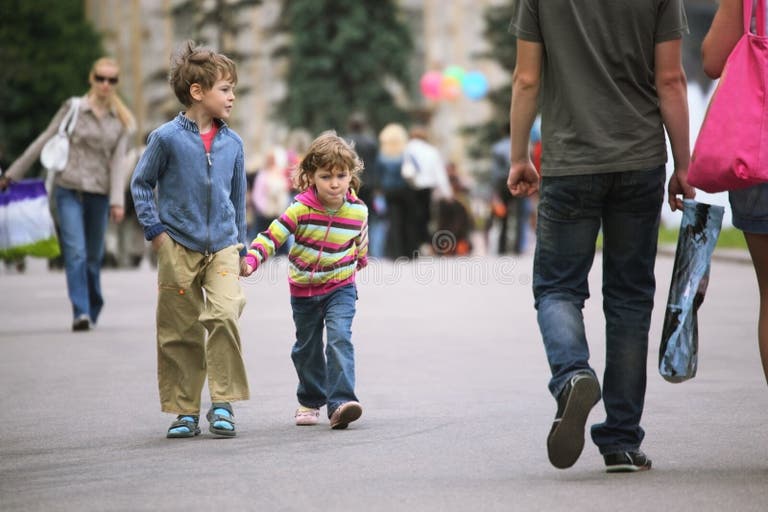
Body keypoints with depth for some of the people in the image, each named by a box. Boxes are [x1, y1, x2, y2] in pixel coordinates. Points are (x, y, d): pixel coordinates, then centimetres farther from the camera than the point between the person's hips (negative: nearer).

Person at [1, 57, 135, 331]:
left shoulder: (121, 121, 7)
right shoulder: (72, 108, 2)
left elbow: (117, 162, 2)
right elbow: (43, 142, 6)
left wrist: (117, 201, -8)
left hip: (98, 194, 2)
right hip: (68, 189, -2)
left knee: (93, 257, 8)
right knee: (75, 252, -14)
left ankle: (93, 311, 24)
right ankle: (80, 313, -19)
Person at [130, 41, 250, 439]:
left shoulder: (232, 142, 5)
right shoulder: (167, 138, -6)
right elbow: (141, 184, 3)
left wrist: (241, 247, 18)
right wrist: (155, 230, -4)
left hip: (222, 246, 2)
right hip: (178, 247, -2)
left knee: (225, 314, -18)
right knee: (180, 331, 3)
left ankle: (223, 403, -8)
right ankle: (184, 410, 14)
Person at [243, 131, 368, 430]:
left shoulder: (358, 211, -10)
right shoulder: (301, 210, -19)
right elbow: (272, 236, -18)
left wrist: (359, 264, 28)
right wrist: (250, 261, -33)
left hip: (340, 287, -1)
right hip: (304, 290, 1)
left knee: (340, 339, -20)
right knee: (307, 348, 15)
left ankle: (340, 403, -25)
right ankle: (310, 401, 36)